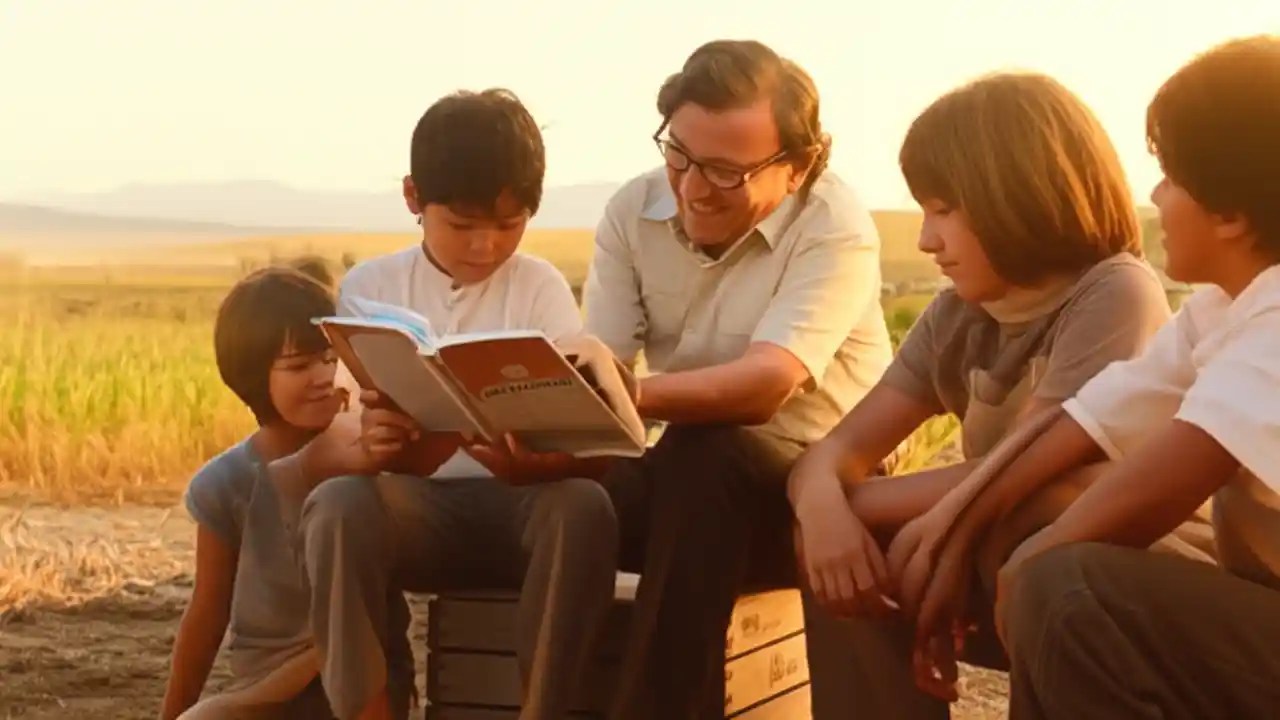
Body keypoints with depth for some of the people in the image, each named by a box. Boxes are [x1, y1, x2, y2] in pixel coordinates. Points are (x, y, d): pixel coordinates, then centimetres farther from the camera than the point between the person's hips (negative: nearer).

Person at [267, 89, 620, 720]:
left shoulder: (541, 288, 0)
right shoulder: (368, 287, 1)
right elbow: (325, 429, -7)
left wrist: (533, 461, -36)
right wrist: (366, 447, -34)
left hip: (516, 502, 0)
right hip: (409, 504, 0)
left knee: (582, 506, -33)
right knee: (336, 504, -32)